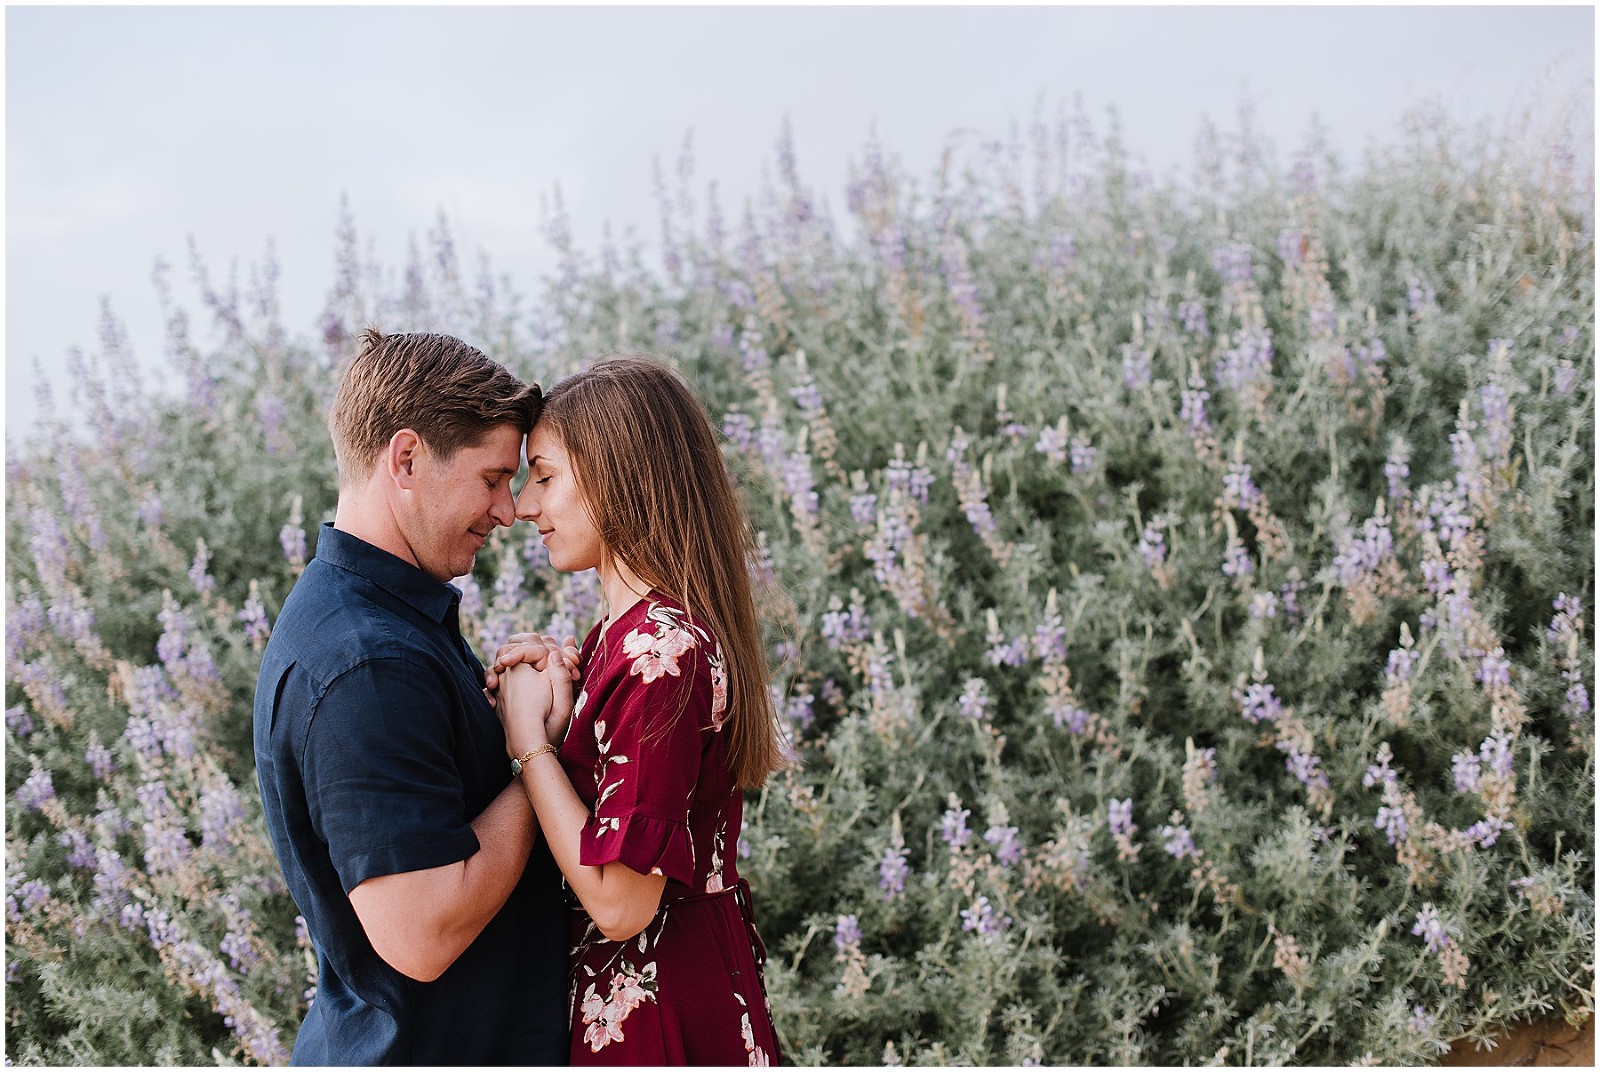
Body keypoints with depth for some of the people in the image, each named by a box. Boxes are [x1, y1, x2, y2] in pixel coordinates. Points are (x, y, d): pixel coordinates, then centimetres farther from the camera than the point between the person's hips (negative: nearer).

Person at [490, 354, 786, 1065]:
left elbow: (621, 902, -26)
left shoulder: (661, 649, -24)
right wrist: (552, 715, -5)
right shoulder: (628, 628, 6)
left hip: (653, 1013, -9)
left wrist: (529, 739, -18)